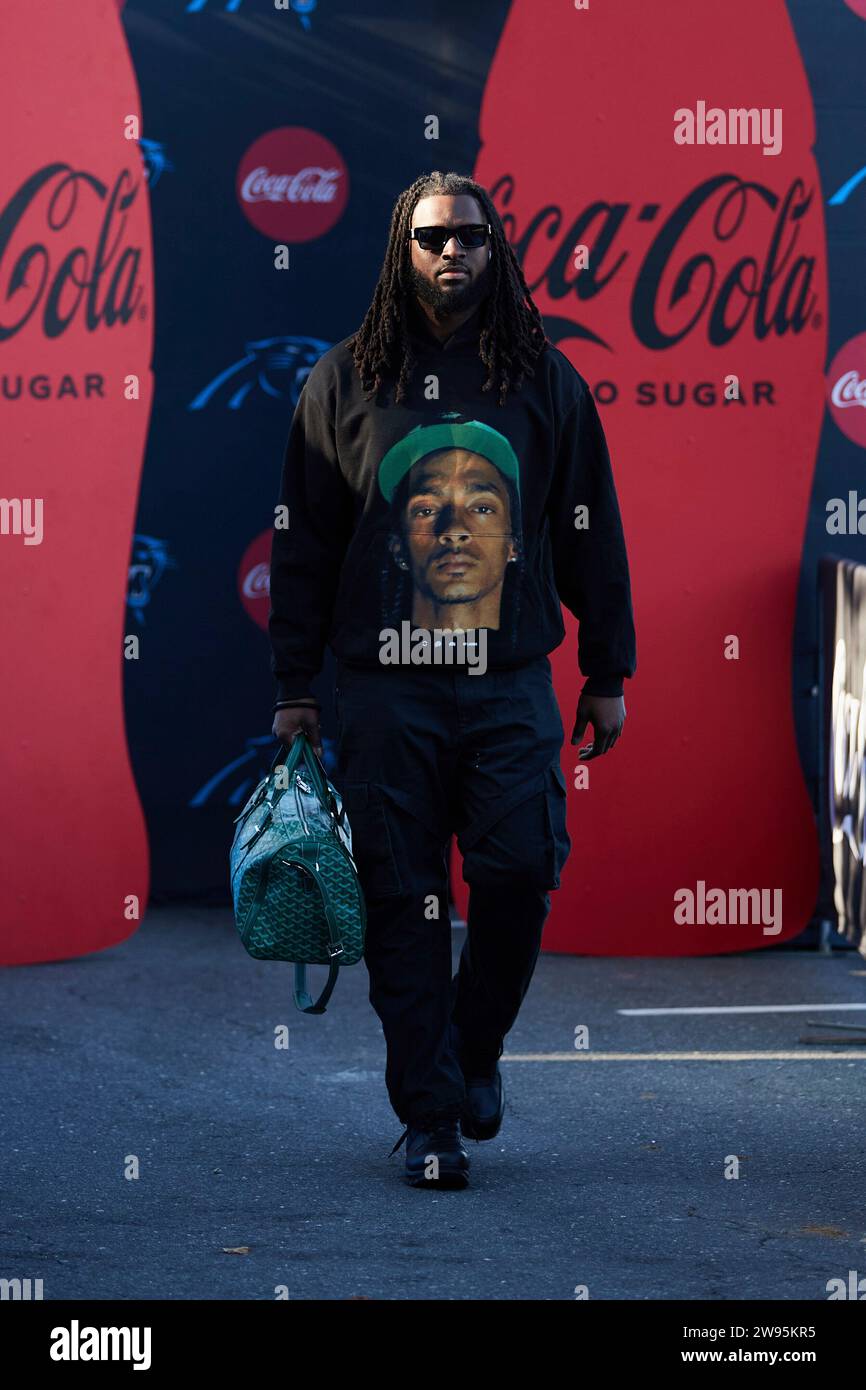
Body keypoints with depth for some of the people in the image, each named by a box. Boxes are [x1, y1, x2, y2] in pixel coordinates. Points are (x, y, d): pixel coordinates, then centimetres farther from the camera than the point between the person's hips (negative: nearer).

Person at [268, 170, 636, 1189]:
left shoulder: (545, 381, 9)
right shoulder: (343, 383, 8)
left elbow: (590, 531, 12)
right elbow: (303, 542, 9)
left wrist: (607, 674, 10)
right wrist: (295, 687, 6)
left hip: (511, 685, 0)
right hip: (383, 689, 0)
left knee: (521, 873, -9)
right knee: (405, 902, -2)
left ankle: (475, 1049, 18)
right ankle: (430, 1116, 5)